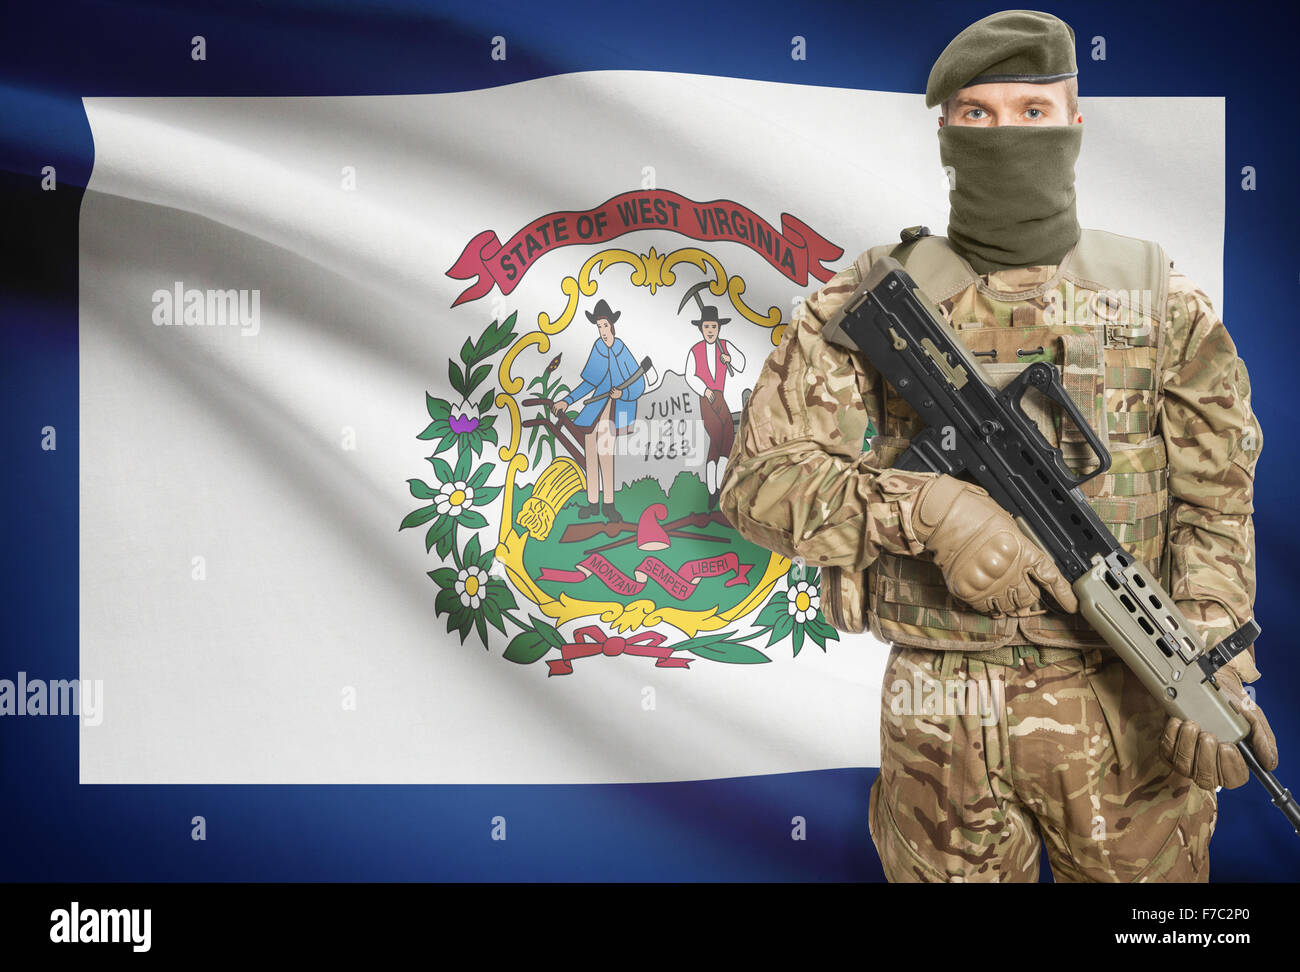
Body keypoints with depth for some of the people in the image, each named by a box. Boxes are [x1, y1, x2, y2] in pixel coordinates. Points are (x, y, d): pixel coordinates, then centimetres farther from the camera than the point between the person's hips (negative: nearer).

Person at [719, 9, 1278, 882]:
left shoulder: (1160, 303, 2)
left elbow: (1215, 503, 0)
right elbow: (759, 481, -6)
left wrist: (1215, 669, -16)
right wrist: (927, 508, -22)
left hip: (1126, 709, 1)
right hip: (943, 721, 0)